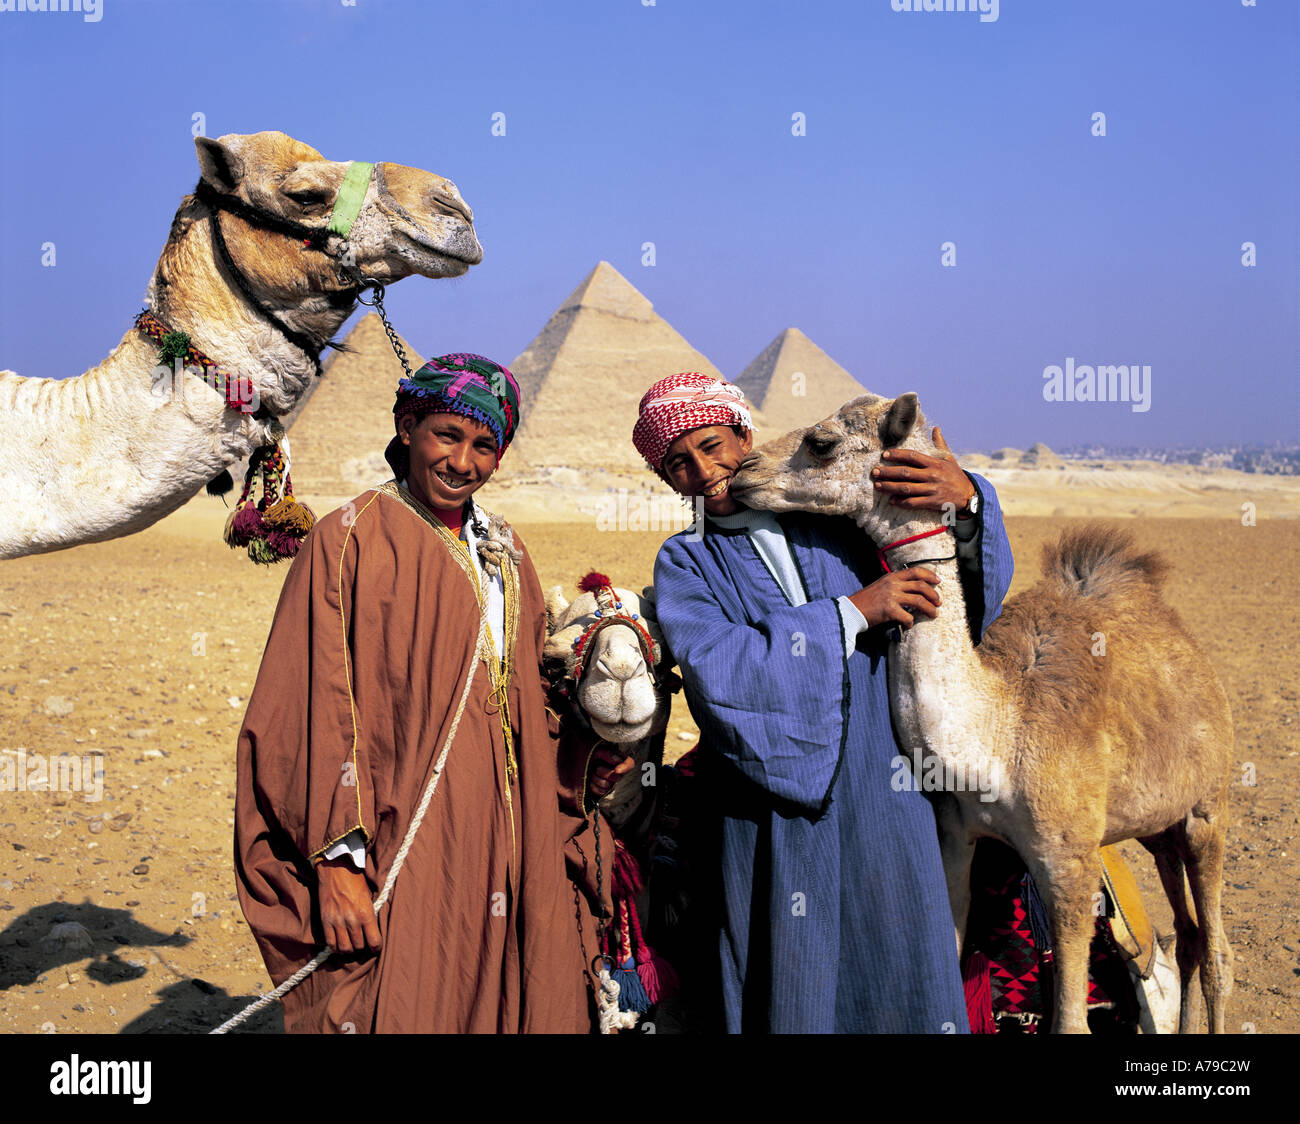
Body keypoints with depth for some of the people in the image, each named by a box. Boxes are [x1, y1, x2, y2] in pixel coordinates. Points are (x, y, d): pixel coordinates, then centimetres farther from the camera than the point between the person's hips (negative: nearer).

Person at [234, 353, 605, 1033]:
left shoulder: (504, 554, 13)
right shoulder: (349, 541, -6)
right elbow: (315, 714, -11)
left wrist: (557, 835, 17)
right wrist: (337, 860, -17)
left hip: (507, 848, 6)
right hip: (402, 847, -6)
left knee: (509, 1005, 9)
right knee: (399, 1011, -1)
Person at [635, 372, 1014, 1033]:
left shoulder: (834, 516, 11)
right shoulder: (684, 565, 6)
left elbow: (974, 604, 8)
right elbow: (717, 669, -14)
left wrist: (965, 501, -11)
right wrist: (851, 612, -14)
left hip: (882, 798, 2)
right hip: (772, 815, -1)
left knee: (900, 995, 3)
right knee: (788, 1000, 3)